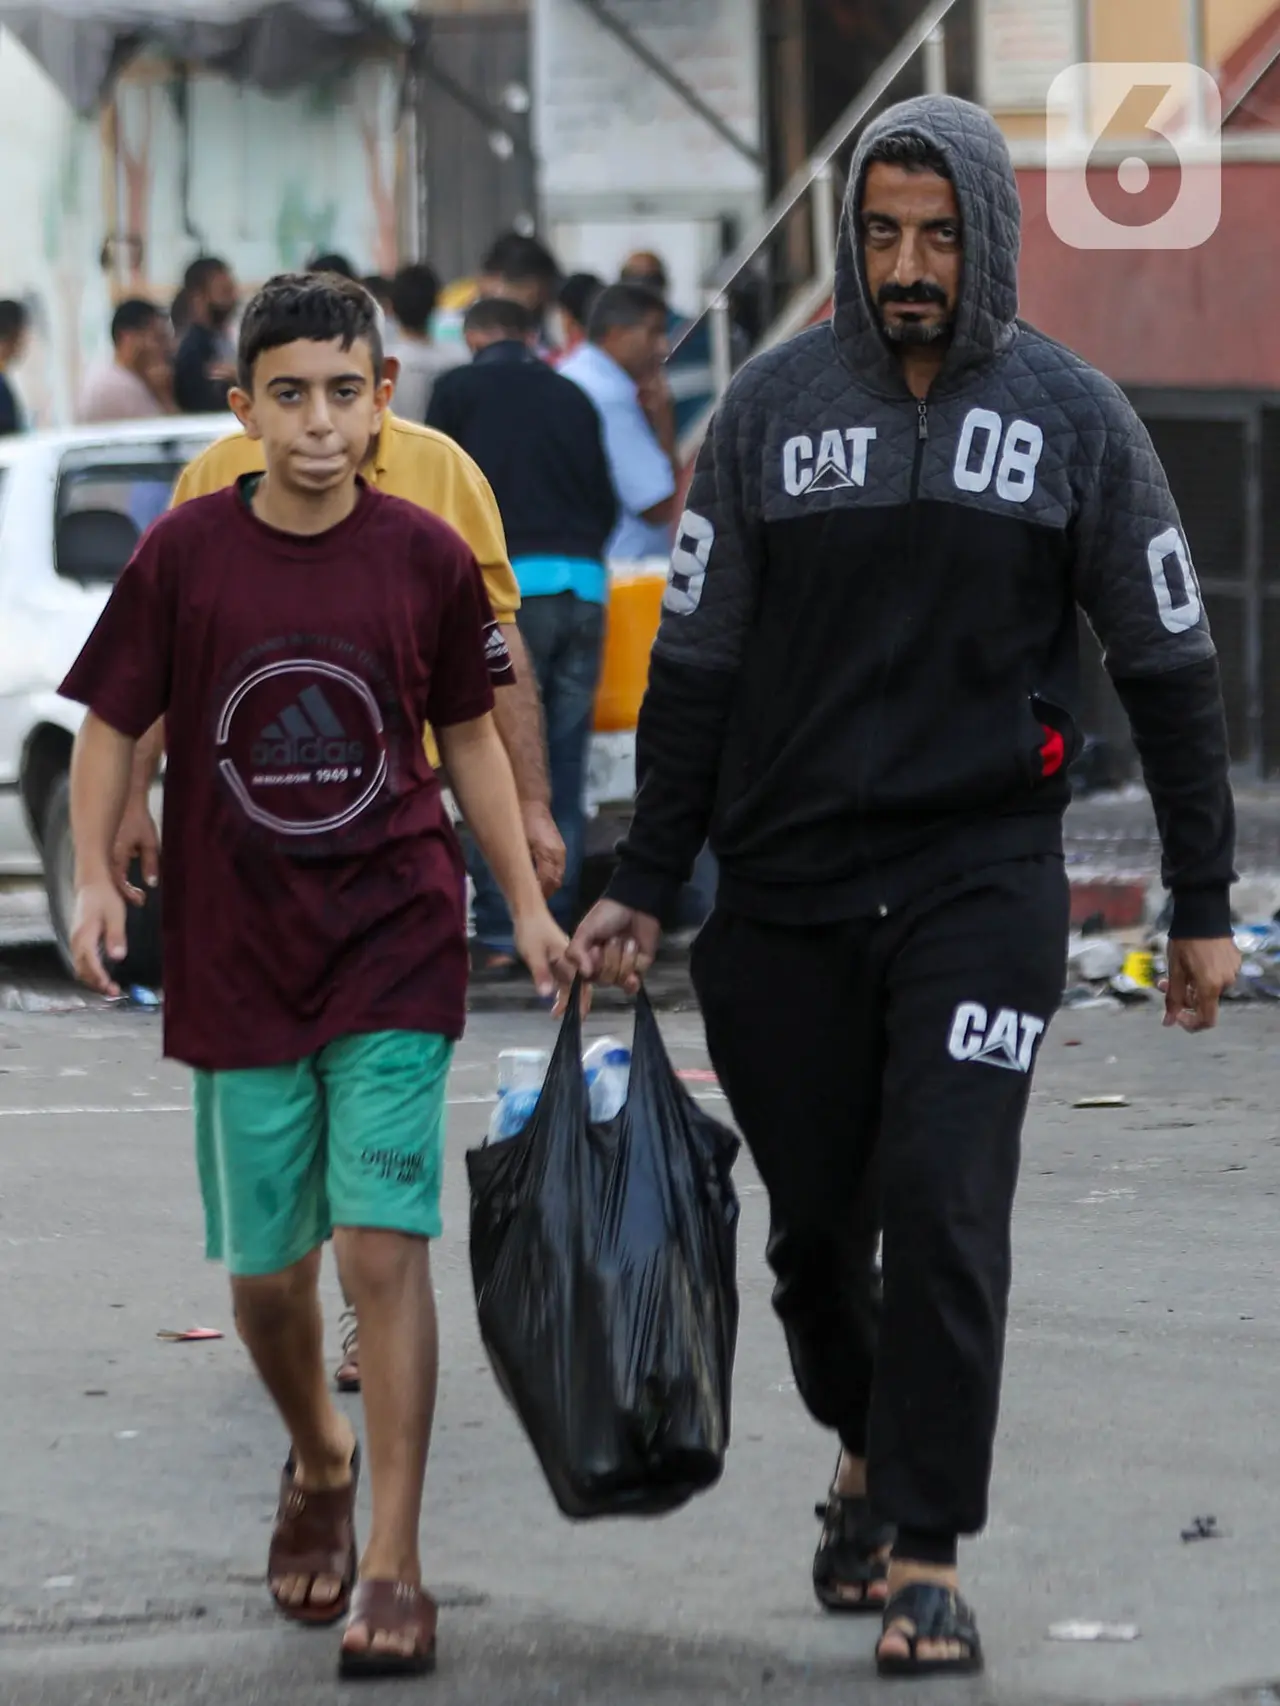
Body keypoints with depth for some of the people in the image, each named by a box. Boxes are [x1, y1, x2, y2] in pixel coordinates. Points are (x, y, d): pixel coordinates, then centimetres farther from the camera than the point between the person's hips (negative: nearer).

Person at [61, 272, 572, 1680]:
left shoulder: (426, 559, -3)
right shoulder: (184, 555, -4)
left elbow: (469, 737, 9)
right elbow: (112, 728, 3)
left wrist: (528, 907, 7)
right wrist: (94, 876, -10)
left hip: (394, 945, -1)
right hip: (237, 960, 1)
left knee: (384, 1246, -12)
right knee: (266, 1267, 10)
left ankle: (390, 1566, -8)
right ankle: (317, 1460, 41)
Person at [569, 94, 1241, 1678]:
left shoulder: (1072, 417, 0)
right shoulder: (774, 407, 2)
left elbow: (1170, 664, 5)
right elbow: (694, 661, 6)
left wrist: (1203, 907, 3)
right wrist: (643, 887, 3)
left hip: (982, 887, -2)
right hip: (787, 893, 2)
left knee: (945, 1208, -12)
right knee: (817, 1222, 8)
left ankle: (923, 1551, -6)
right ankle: (868, 1447, 36)